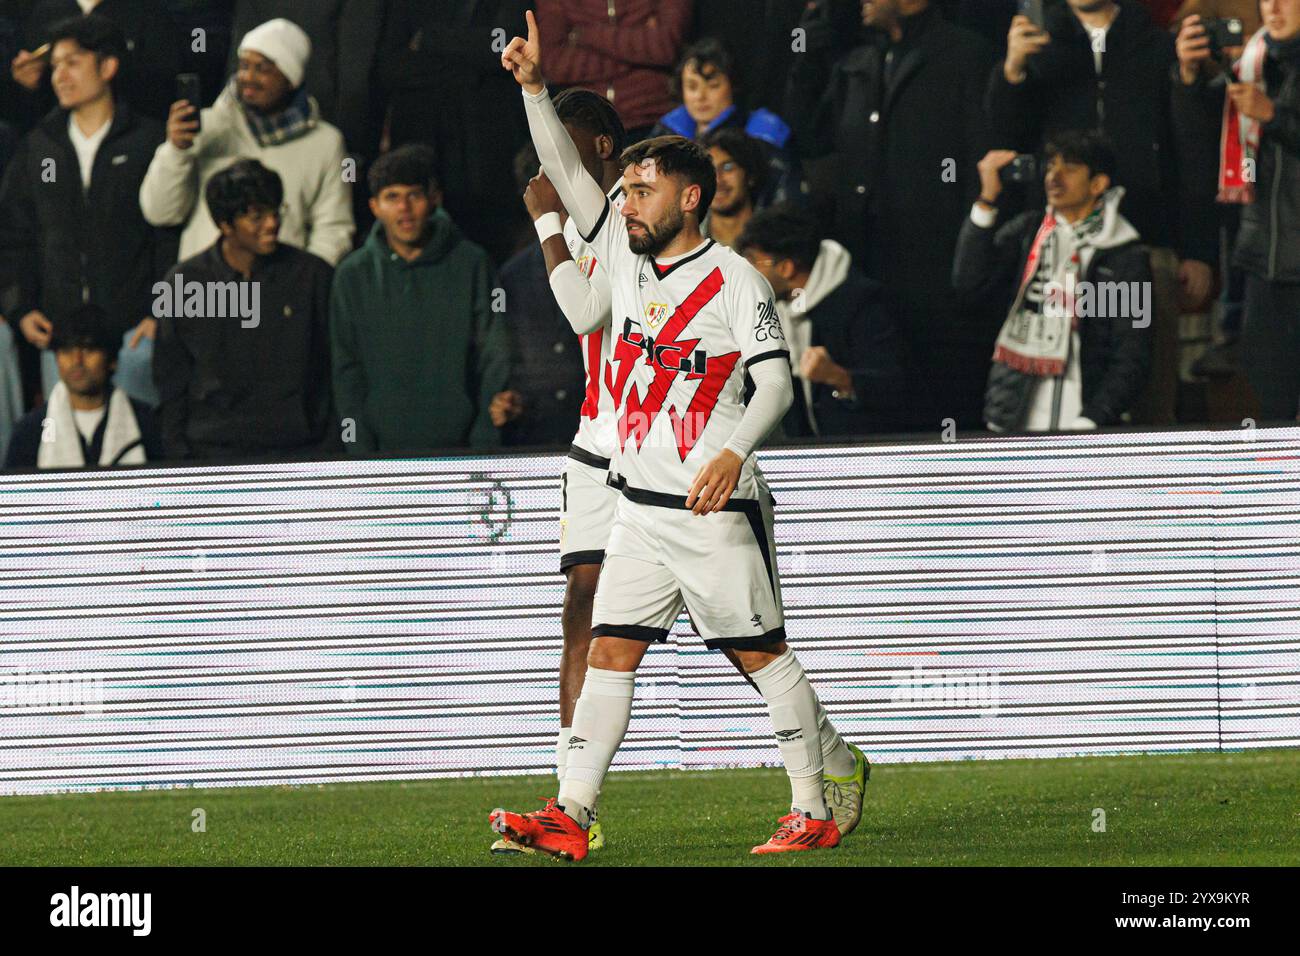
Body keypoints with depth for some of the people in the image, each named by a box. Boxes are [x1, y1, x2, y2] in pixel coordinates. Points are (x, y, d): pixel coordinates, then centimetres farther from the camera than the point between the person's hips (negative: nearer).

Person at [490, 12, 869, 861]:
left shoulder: (735, 281, -8)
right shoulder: (626, 254, 10)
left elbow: (776, 383, -14)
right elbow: (565, 171, 8)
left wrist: (732, 453, -29)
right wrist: (535, 89, -5)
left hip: (716, 506, -6)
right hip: (641, 505, 6)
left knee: (764, 655, -1)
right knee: (610, 651, 0)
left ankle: (814, 811, 4)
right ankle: (570, 816, -3)